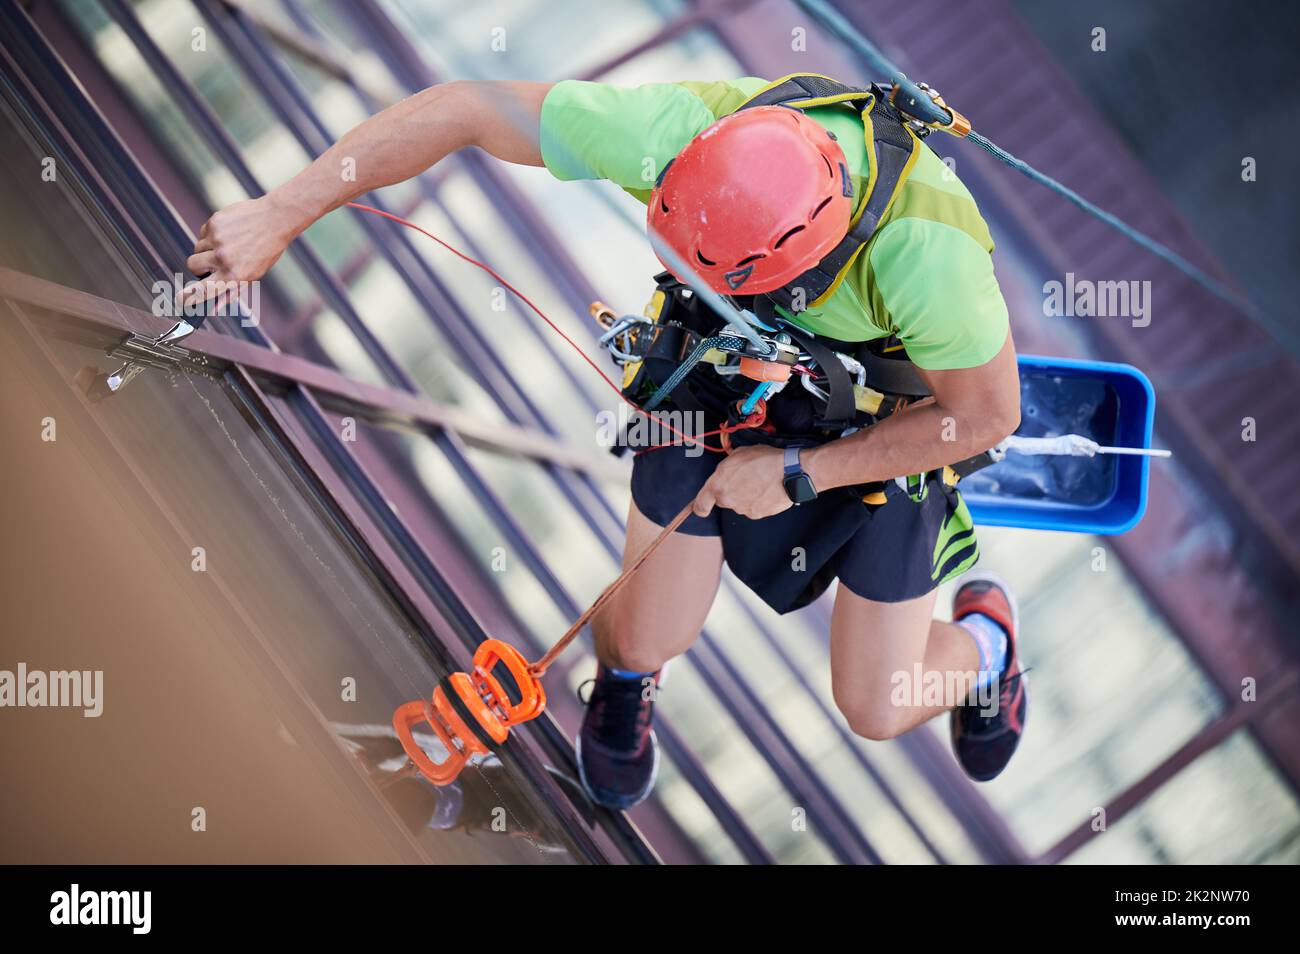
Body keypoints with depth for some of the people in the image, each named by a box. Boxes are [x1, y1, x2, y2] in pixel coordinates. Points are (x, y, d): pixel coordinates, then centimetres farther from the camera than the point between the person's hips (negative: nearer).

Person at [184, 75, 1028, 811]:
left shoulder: (927, 254, -43)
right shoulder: (682, 131, -37)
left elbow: (987, 414, -24)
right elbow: (465, 109, -30)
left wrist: (797, 472, -21)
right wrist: (279, 216, -32)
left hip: (888, 428, -2)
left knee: (877, 712, 3)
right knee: (648, 640, 0)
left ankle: (981, 635, 38)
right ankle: (623, 680, 40)